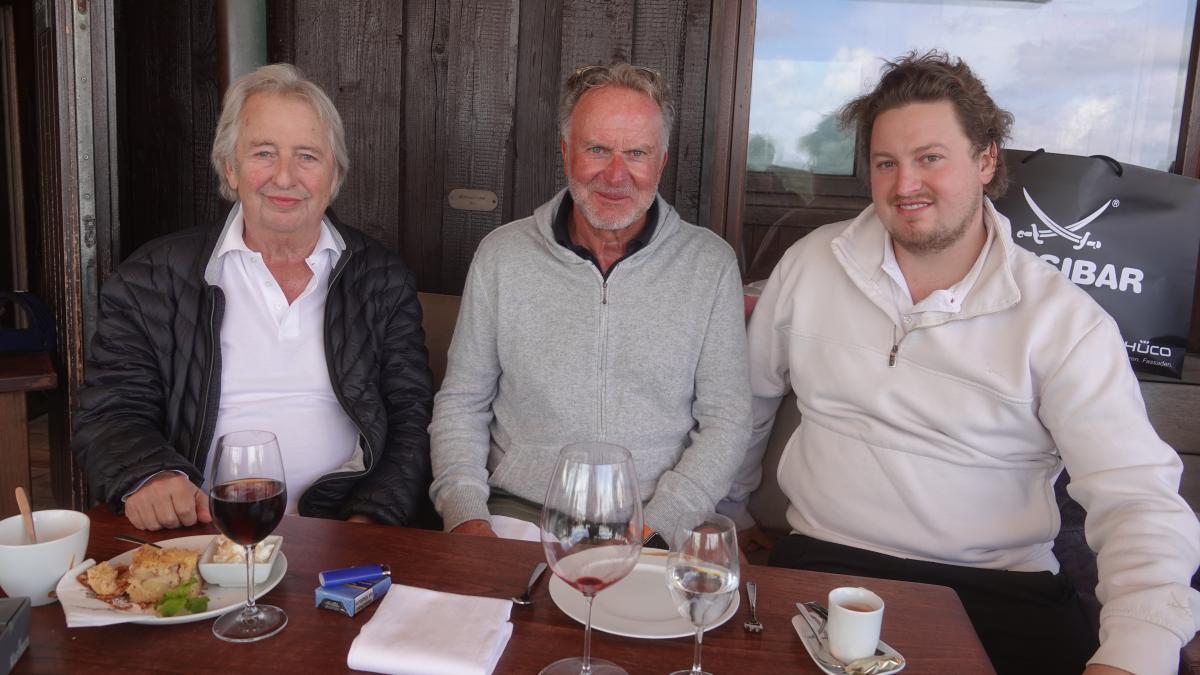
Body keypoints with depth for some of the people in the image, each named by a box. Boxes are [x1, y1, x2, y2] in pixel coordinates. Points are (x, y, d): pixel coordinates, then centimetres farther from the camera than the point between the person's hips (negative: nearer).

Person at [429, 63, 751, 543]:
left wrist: (653, 524, -11)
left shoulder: (710, 264, 2)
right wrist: (465, 511, -7)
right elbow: (461, 404, 9)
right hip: (518, 514, 1)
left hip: (655, 526, 0)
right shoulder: (502, 255, 4)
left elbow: (726, 419, 1)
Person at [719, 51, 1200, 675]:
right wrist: (729, 513, 23)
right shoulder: (810, 264, 2)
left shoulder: (1063, 319, -6)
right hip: (826, 562, 0)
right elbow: (751, 397, 16)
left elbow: (1139, 498, -12)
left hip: (1002, 587, 1)